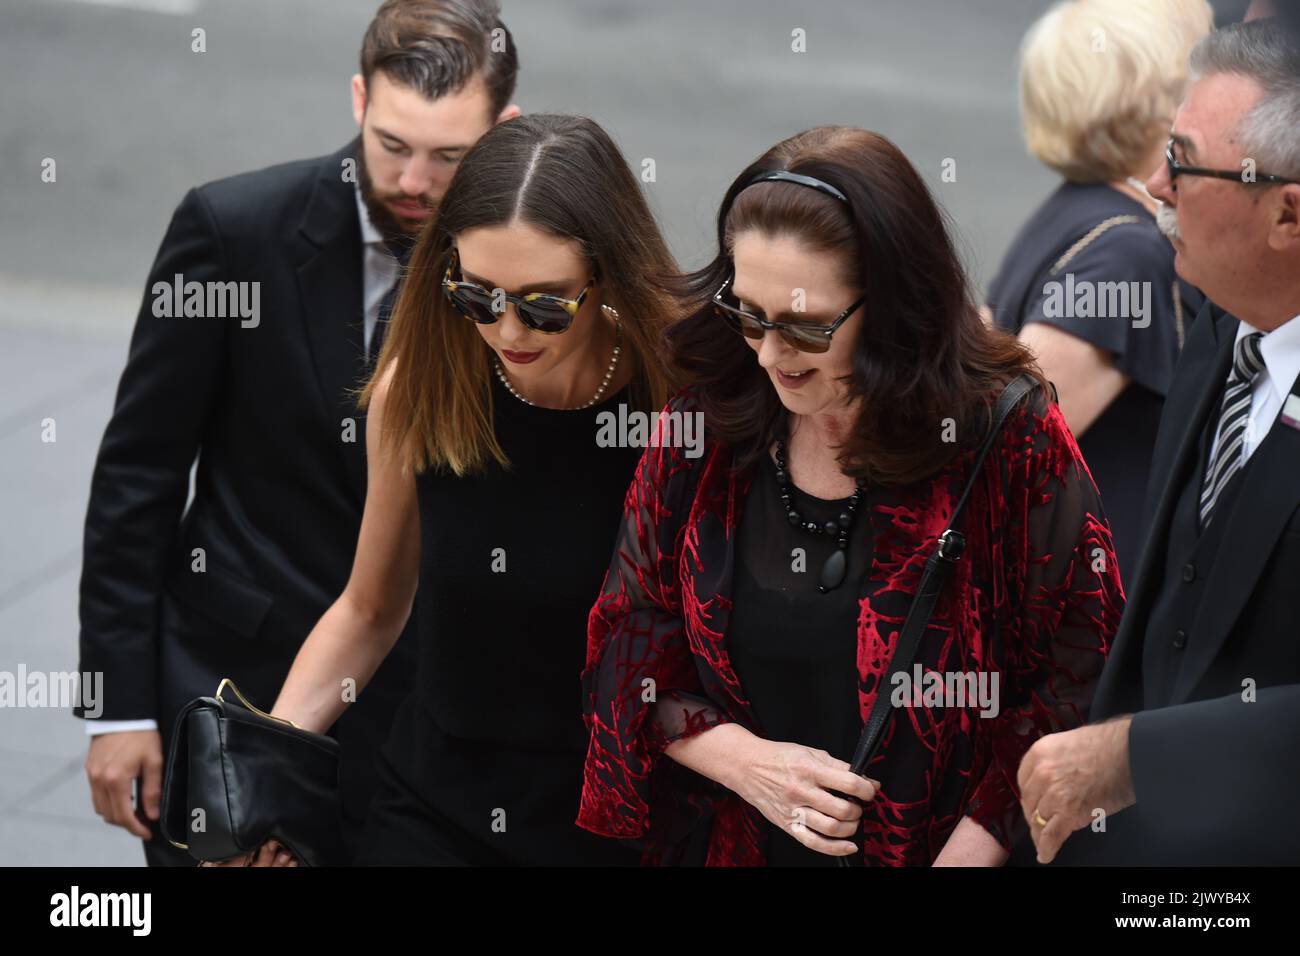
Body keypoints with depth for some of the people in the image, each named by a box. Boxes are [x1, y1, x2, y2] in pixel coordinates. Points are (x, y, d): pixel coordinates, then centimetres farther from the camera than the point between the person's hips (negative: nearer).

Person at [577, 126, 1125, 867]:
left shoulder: (1009, 439, -16)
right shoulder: (704, 424, -6)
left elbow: (1078, 688, -14)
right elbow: (628, 641, 1)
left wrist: (968, 851, -22)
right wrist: (744, 761, -14)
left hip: (939, 844, -3)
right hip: (728, 844, 3)